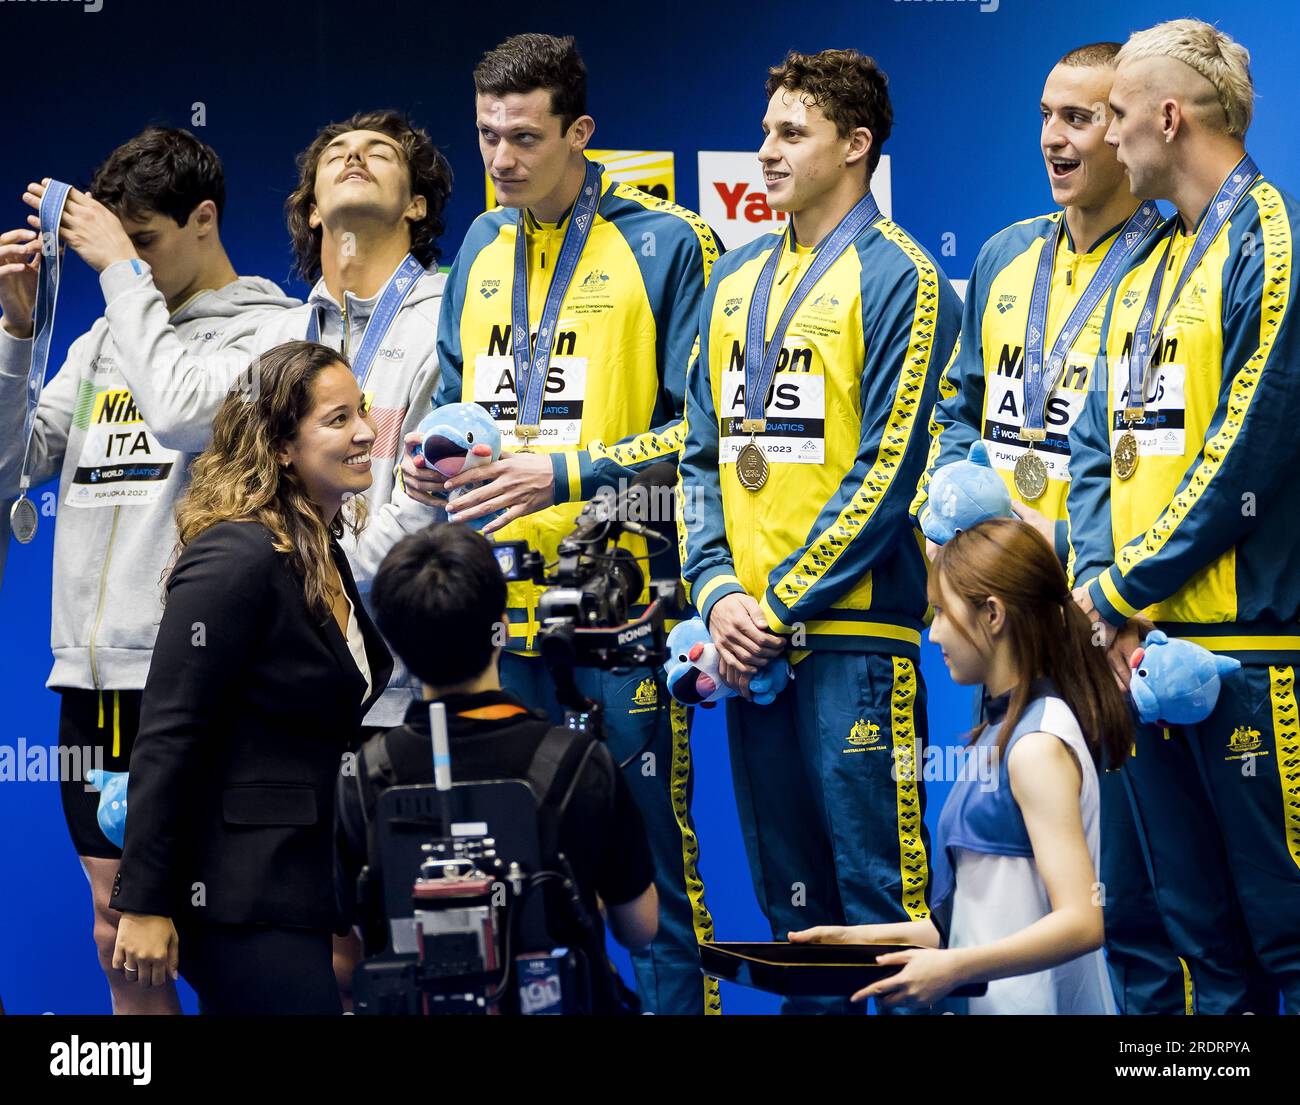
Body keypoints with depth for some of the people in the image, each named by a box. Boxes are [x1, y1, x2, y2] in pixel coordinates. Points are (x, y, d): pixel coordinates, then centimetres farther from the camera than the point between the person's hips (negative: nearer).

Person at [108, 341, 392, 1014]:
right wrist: (144, 905, -21)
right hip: (245, 902, -10)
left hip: (304, 890, 10)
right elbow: (166, 738, -19)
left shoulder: (325, 554, 13)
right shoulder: (236, 559, -16)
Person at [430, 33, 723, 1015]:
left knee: (650, 854, -2)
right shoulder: (482, 249, 14)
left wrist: (568, 474, -17)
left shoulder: (666, 244, -5)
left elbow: (701, 427, -10)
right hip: (502, 600, 6)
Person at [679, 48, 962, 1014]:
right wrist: (718, 591, 0)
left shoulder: (898, 277, -5)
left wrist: (786, 603, -13)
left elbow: (887, 470, -11)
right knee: (787, 892, 12)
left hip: (854, 632, -7)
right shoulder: (736, 282, 16)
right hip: (750, 638, 7)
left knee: (878, 889, -7)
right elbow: (701, 453, 15)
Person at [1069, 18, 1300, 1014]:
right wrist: (1099, 581, -3)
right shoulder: (1145, 274, 17)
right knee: (1200, 932, 12)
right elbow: (1097, 449, 15)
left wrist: (1123, 589, -12)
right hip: (1145, 652, 8)